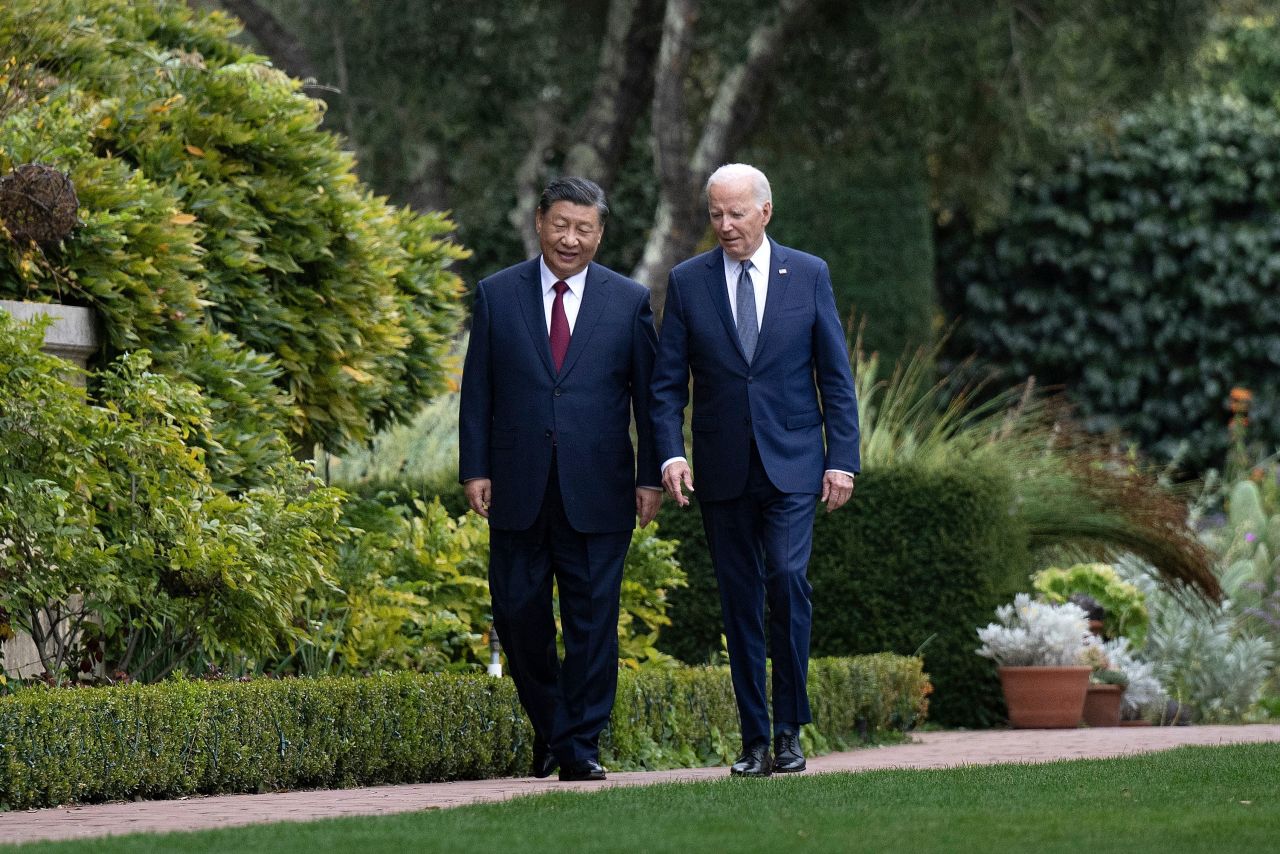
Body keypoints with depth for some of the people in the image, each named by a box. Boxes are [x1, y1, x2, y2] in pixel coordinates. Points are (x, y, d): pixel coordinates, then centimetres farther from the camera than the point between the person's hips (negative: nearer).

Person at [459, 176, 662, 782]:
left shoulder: (630, 301, 4)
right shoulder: (497, 295, 6)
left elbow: (651, 395, 5)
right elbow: (477, 391, 6)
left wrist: (651, 476, 0)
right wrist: (475, 469, -1)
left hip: (597, 491, -1)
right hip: (518, 488, 1)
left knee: (592, 619, -1)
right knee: (517, 615, 4)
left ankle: (580, 747, 5)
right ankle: (548, 725, 25)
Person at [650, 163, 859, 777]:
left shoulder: (809, 275, 3)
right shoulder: (687, 282, 4)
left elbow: (835, 377, 4)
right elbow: (667, 382, 3)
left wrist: (843, 460, -3)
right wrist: (671, 454, -12)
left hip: (792, 463, -1)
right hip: (723, 468, 2)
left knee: (787, 577, -18)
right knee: (740, 601, 4)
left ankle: (791, 726, -6)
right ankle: (755, 740, 9)